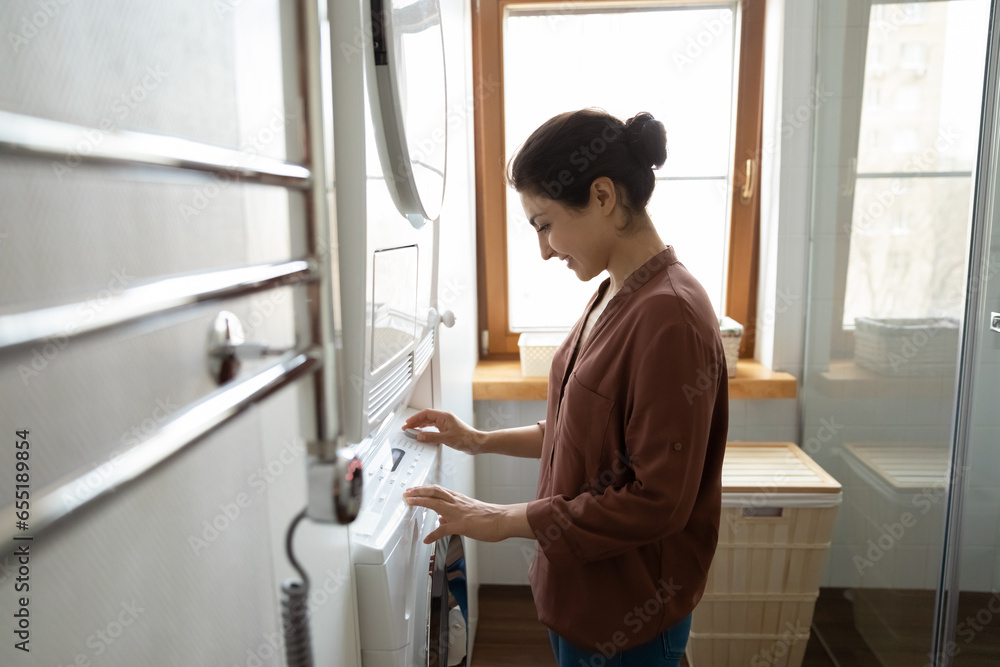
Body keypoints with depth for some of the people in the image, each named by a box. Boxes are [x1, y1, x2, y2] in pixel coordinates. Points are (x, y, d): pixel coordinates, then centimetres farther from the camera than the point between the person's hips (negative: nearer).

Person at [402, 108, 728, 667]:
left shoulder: (669, 317, -26)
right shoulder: (615, 296, 3)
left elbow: (657, 500, -25)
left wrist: (505, 520, -20)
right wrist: (482, 441, 6)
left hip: (626, 620, -7)